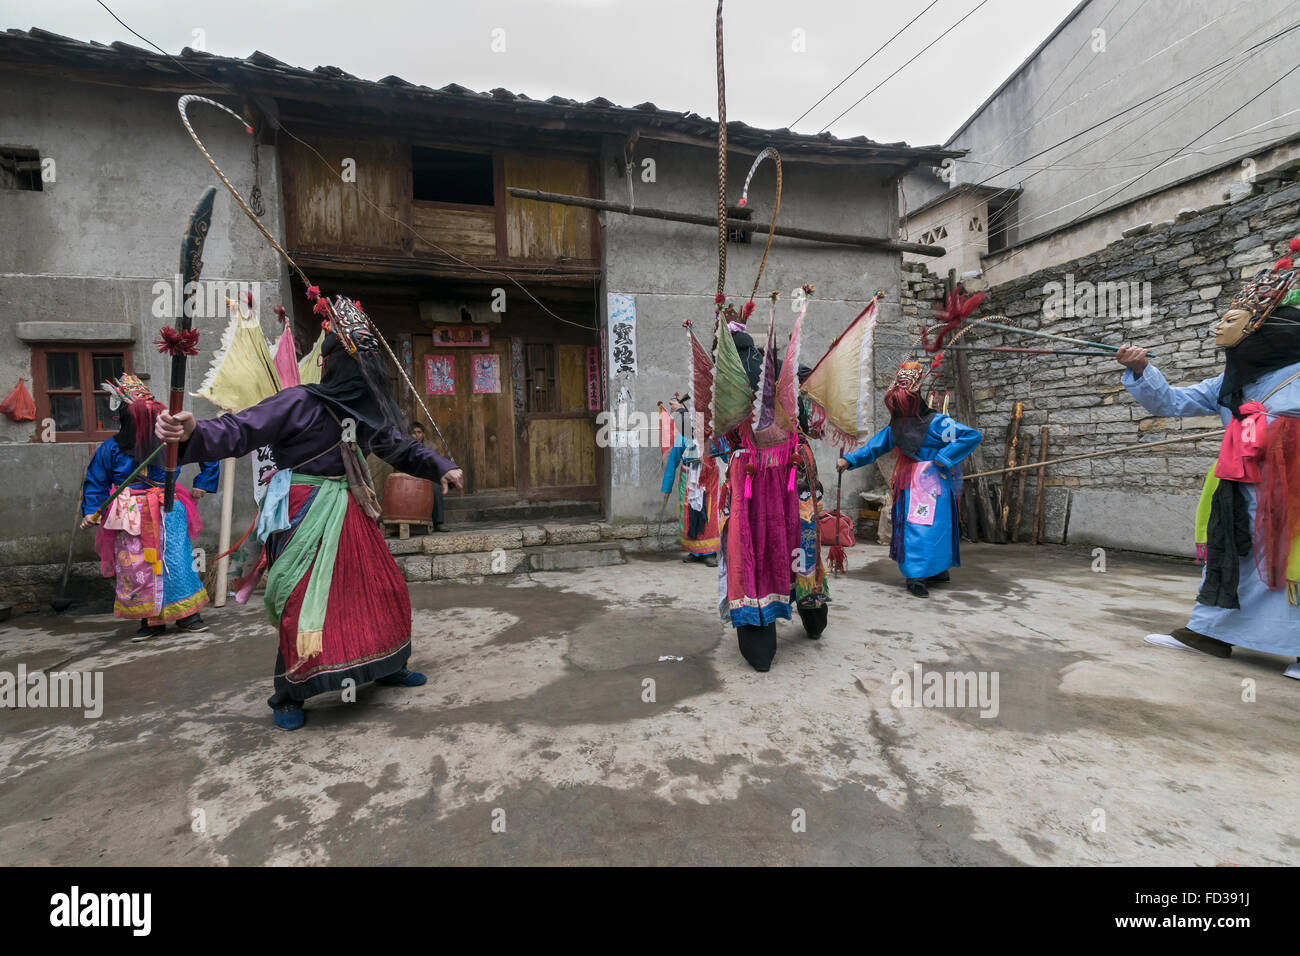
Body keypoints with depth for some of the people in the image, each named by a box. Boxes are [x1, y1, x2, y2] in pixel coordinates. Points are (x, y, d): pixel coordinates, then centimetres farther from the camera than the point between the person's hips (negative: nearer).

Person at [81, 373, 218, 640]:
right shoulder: (112, 448, 1)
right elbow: (95, 482, 11)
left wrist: (202, 485, 7)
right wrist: (90, 512, 0)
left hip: (168, 512, -1)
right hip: (130, 517, 1)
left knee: (176, 563, -5)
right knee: (135, 568, 3)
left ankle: (187, 616, 7)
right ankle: (151, 621, 16)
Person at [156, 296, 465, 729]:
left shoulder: (370, 408, 6)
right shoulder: (300, 401, -11)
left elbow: (400, 447, 16)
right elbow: (239, 431, -19)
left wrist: (441, 467, 8)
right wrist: (193, 433, -37)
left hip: (351, 513, 6)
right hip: (307, 516, -6)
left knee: (384, 590, 12)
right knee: (303, 603, -3)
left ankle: (387, 666, 32)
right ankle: (289, 696, 18)